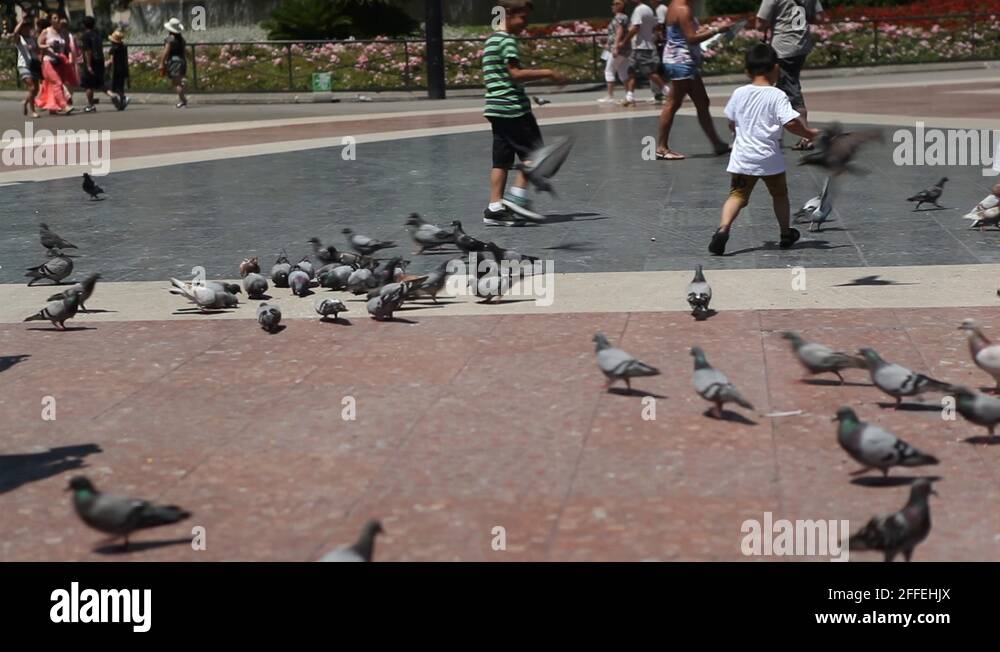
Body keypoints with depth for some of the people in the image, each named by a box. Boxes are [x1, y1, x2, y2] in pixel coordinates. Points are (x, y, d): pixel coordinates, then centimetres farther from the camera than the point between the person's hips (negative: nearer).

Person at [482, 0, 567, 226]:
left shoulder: (491, 41, 18)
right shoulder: (507, 40, -11)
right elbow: (516, 73, -20)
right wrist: (548, 73, -17)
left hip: (495, 108, 9)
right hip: (513, 107, -9)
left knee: (501, 160, 6)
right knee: (532, 152, -2)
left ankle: (495, 208, 3)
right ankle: (518, 197, -8)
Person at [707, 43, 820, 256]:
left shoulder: (739, 93, 3)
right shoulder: (777, 96, -9)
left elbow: (732, 124, 14)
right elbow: (791, 122, -17)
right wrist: (809, 133, -1)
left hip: (742, 157, 2)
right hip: (770, 158, -2)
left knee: (737, 195, -1)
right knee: (780, 195, 18)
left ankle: (723, 229, -25)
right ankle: (786, 234, 31)